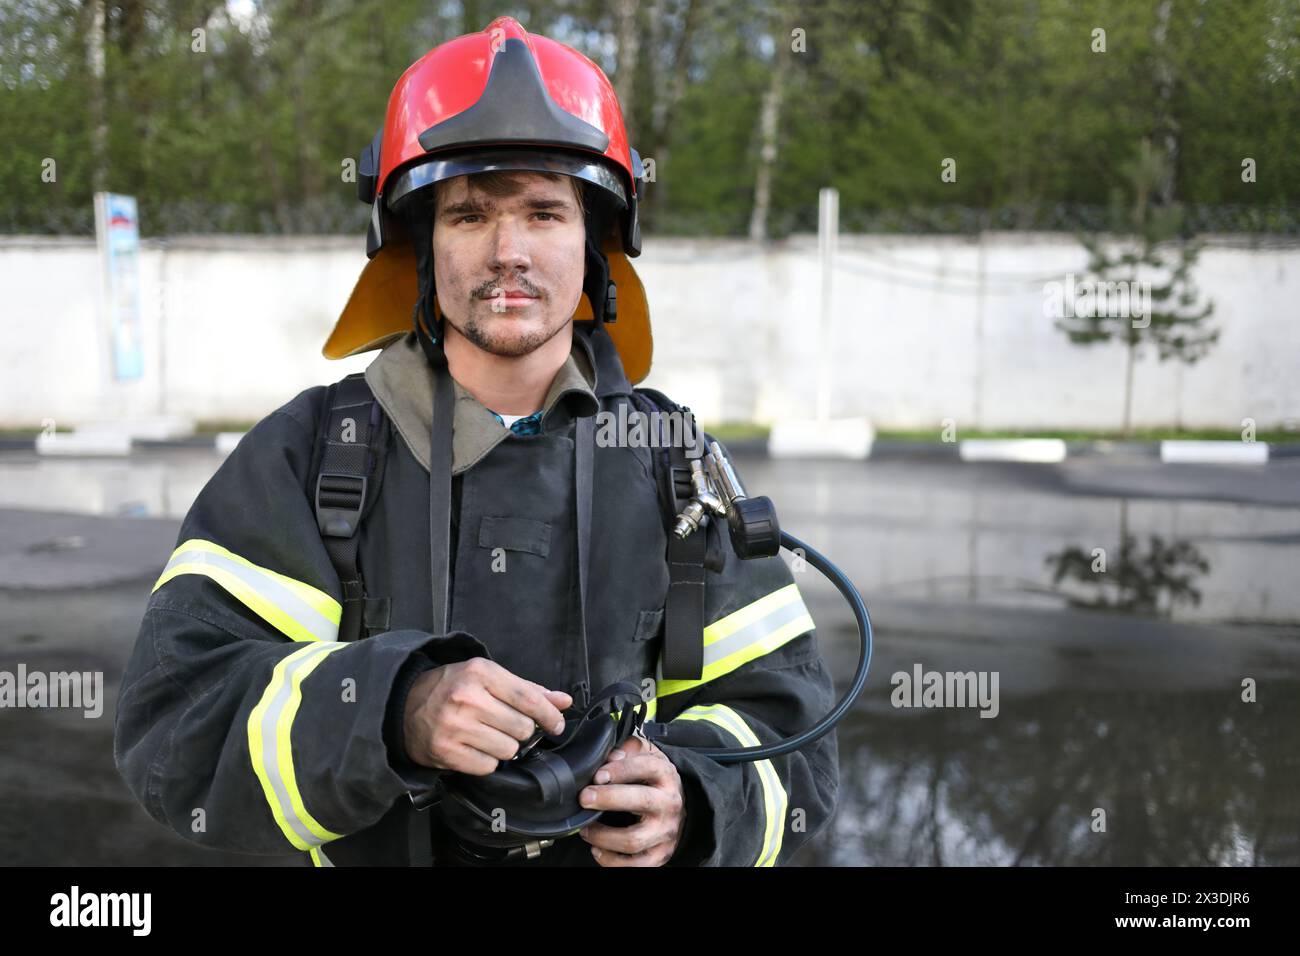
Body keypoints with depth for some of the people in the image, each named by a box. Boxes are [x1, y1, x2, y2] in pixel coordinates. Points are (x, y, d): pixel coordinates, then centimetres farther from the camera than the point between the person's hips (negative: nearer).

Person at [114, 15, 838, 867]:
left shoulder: (675, 465, 3)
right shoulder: (308, 454, -2)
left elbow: (787, 724, 1)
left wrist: (688, 798, -18)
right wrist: (393, 711, -25)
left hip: (623, 847, 1)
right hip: (374, 855, 0)